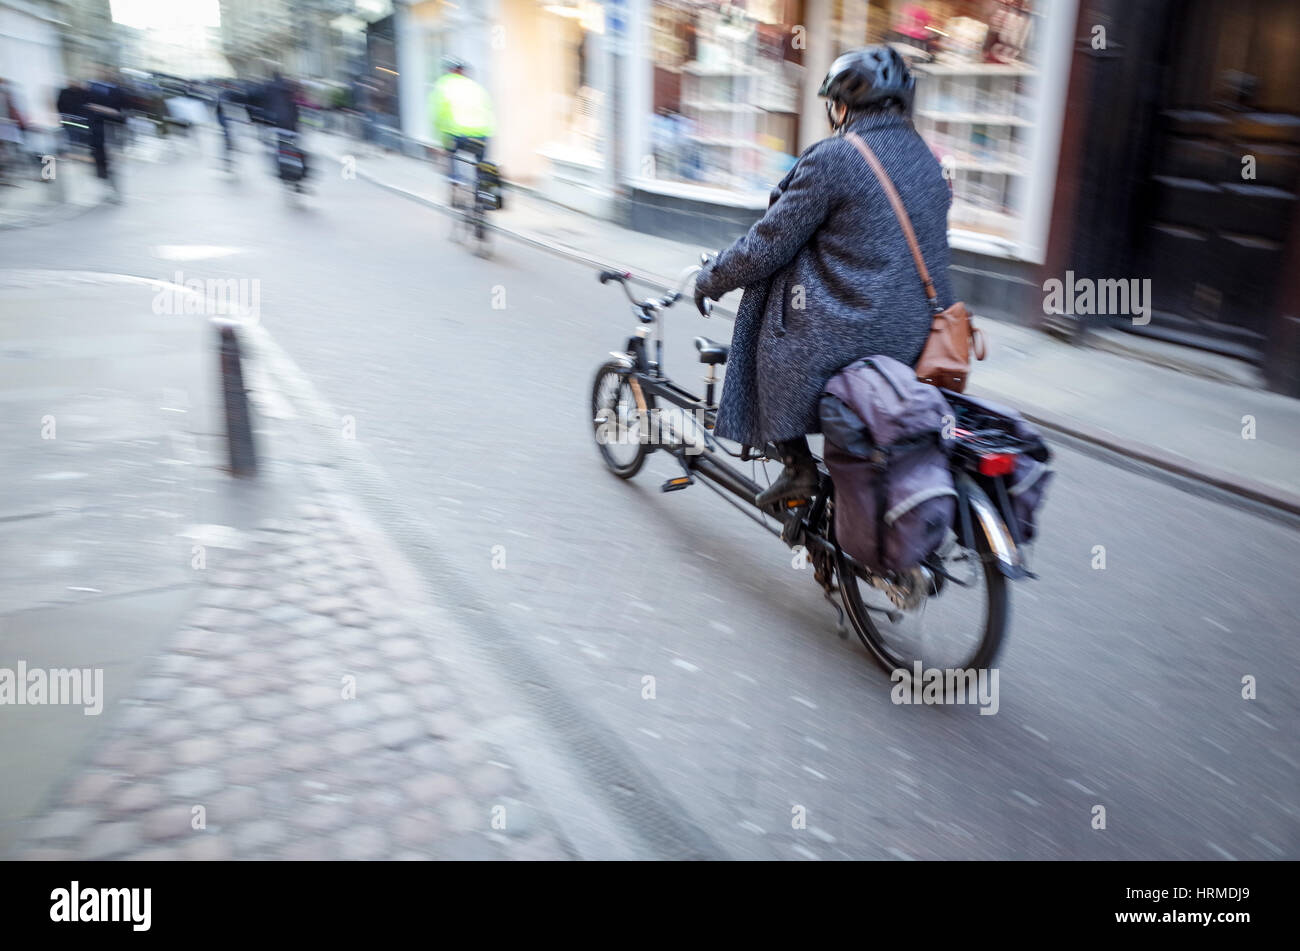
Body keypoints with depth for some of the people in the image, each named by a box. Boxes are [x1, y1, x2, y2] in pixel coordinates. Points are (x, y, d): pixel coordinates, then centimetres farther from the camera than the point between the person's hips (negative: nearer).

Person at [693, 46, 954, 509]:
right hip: (917, 334, 8)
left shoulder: (834, 158, -12)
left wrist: (711, 279, 6)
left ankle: (796, 465, 7)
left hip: (847, 332, -7)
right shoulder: (927, 160, 12)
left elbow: (767, 246, -9)